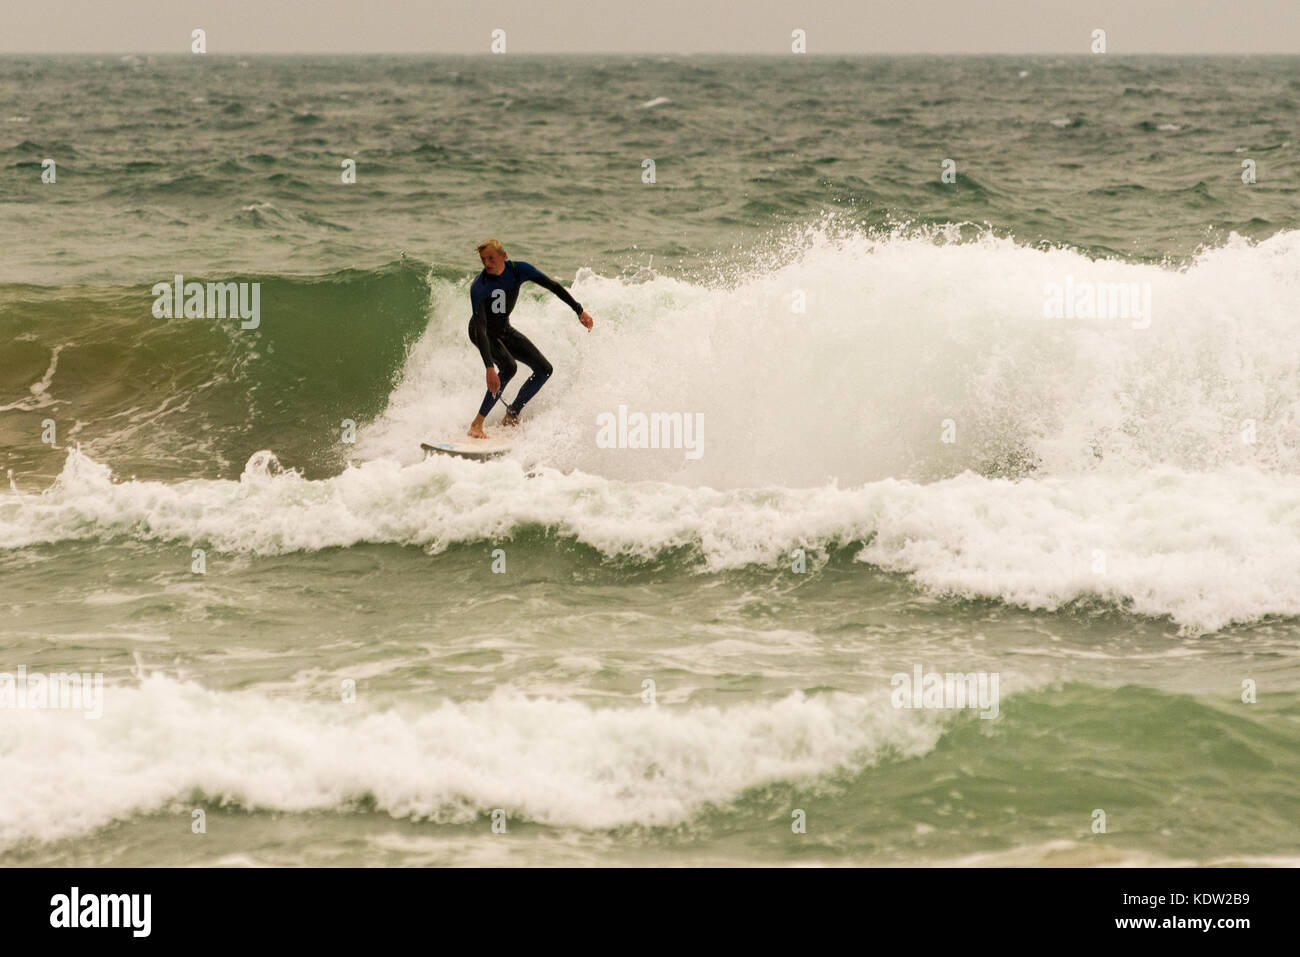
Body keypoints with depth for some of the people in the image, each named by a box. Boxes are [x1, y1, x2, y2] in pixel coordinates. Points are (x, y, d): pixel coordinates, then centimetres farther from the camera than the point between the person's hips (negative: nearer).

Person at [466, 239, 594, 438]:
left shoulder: (518, 270, -20)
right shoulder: (479, 288, -33)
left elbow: (553, 286, -8)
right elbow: (480, 329, -39)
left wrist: (579, 311, -8)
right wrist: (489, 368, -48)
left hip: (505, 330, 6)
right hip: (484, 333, -6)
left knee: (544, 369, 0)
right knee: (509, 367, -32)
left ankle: (512, 415, 8)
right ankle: (477, 425, -31)